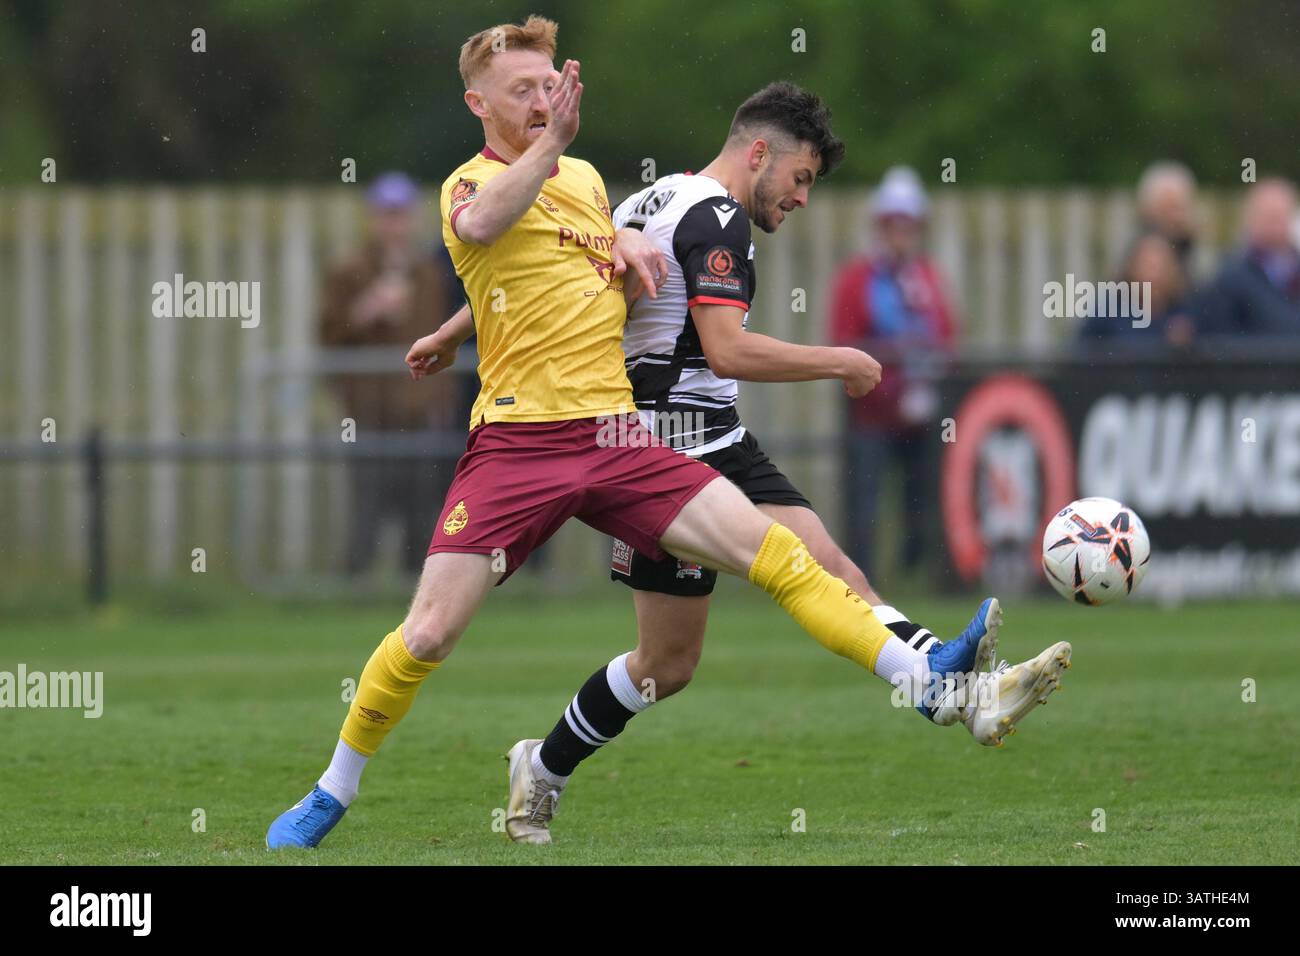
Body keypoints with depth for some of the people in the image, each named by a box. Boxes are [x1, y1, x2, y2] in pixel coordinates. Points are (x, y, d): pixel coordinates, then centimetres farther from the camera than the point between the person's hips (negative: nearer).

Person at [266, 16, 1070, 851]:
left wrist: (627, 240, 15)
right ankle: (332, 795, 12)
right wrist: (549, 144, -45)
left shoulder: (586, 178, 16)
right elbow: (480, 224, -31)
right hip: (517, 443, -5)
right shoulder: (471, 184, -5)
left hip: (616, 439, 5)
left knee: (776, 553, -8)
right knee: (429, 634, -9)